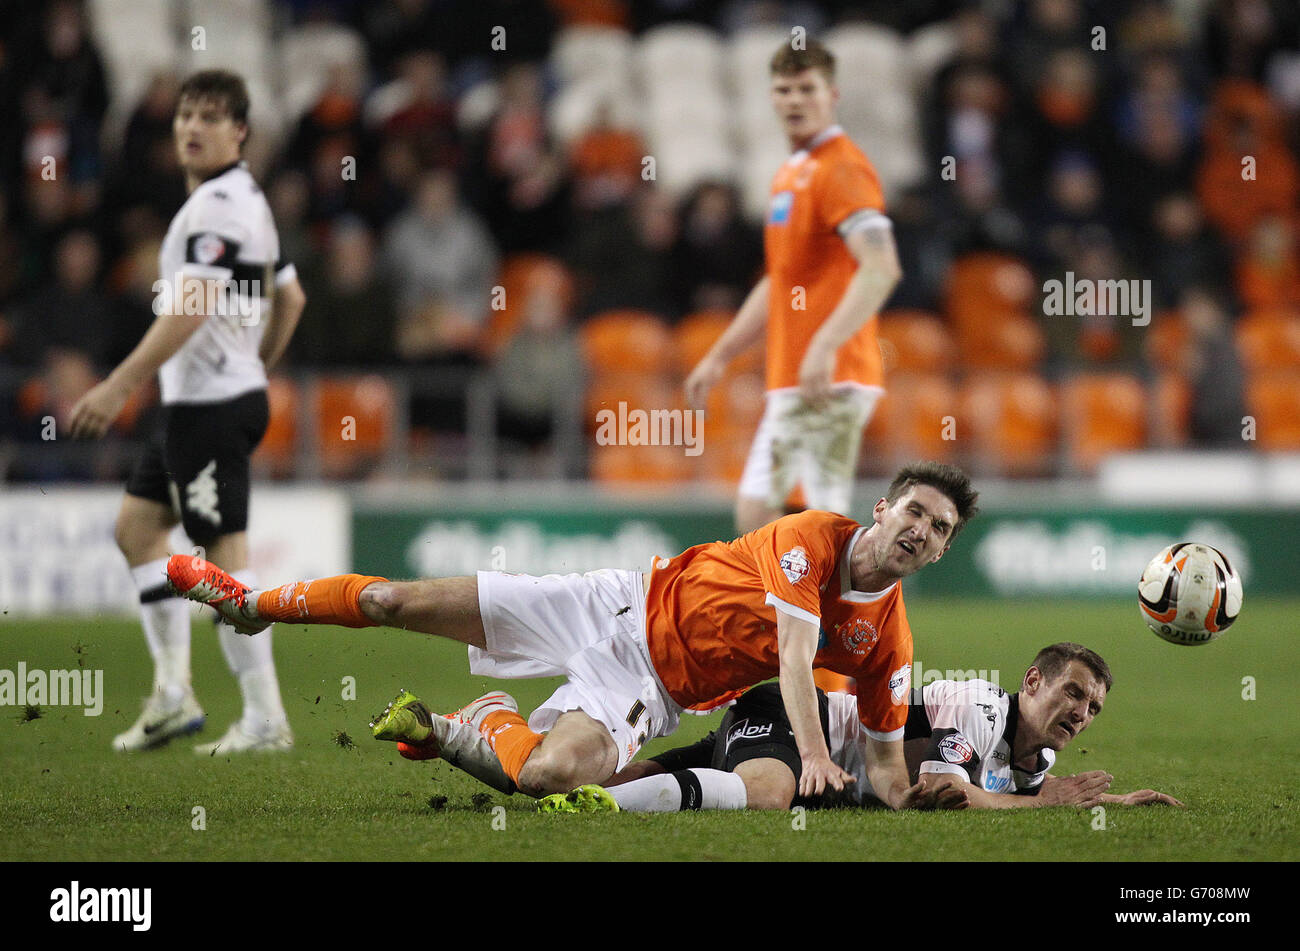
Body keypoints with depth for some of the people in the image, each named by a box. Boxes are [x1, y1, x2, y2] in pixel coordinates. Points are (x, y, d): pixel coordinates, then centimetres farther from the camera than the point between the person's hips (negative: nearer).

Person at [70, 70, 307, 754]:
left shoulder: (218, 205, -16)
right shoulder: (248, 200, 17)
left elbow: (189, 310, -24)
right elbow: (290, 297, 25)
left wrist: (120, 385, -24)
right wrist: (255, 366, 30)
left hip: (210, 405, -11)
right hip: (195, 402, 11)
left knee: (225, 557, -10)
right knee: (136, 526, 15)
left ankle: (265, 719, -9)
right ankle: (172, 692, 14)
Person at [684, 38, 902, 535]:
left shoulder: (842, 169, -11)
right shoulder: (790, 174, 19)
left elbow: (881, 268, -25)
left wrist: (825, 346, -32)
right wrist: (720, 356, 27)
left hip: (828, 381, -10)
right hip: (789, 382, 10)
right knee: (755, 513, 10)